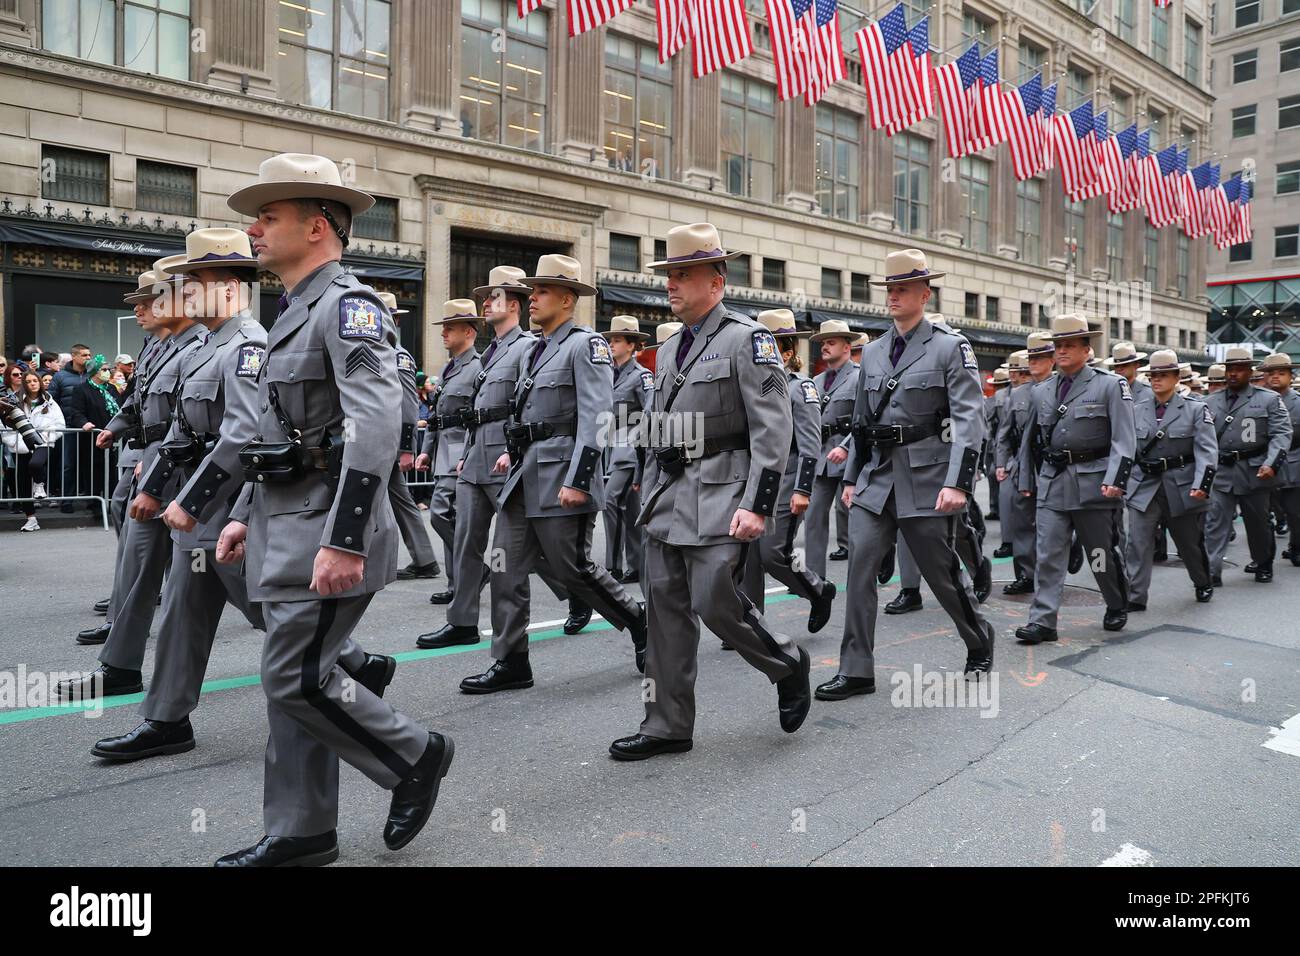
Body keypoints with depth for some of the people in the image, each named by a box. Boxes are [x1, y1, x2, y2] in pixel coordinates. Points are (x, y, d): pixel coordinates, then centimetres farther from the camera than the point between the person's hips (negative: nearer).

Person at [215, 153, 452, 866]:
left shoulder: (348, 304, -12)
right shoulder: (295, 312, 19)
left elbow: (375, 428, -24)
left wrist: (344, 541, -28)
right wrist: (245, 513, 20)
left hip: (327, 536, -10)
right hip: (285, 531, 10)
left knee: (299, 680, -6)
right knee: (291, 681, 12)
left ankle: (415, 755, 15)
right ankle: (300, 834, 24)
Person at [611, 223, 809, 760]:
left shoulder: (747, 340, -6)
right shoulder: (668, 350, 17)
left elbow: (773, 430, -13)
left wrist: (757, 505, -19)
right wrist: (650, 496, 19)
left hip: (720, 502, -7)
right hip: (667, 501, 7)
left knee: (715, 604, -8)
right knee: (666, 610, 6)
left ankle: (789, 665, 21)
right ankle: (667, 726, 16)